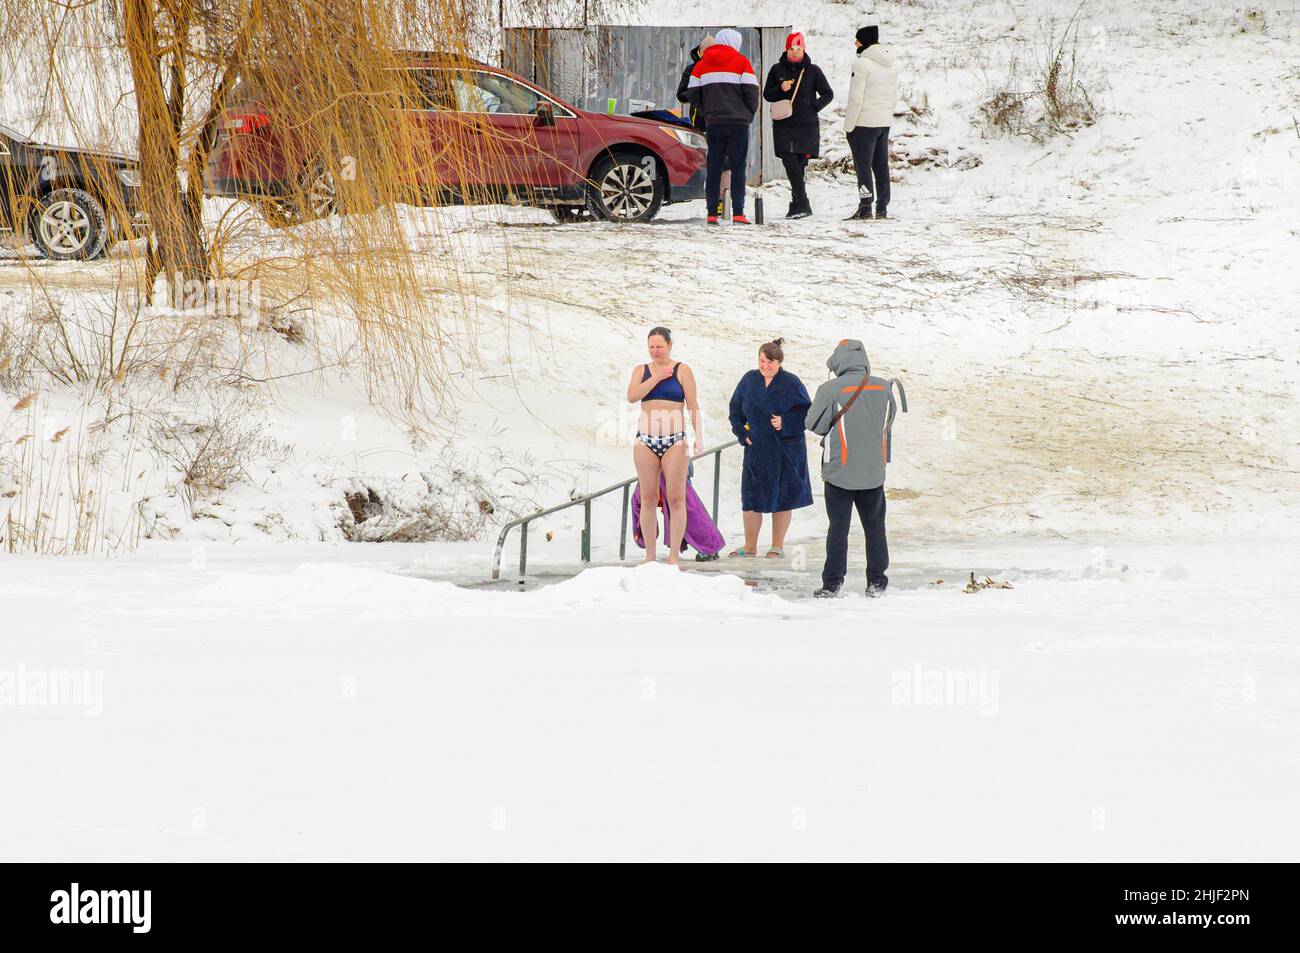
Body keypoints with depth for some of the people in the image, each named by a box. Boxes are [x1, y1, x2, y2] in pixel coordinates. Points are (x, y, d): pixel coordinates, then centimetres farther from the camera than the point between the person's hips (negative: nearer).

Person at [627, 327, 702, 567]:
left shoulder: (682, 370, 4)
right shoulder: (641, 370, 10)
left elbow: (693, 406, 3)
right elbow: (632, 396, -7)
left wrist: (699, 437, -4)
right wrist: (657, 378, -10)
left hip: (674, 441, -2)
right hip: (646, 441, 2)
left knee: (676, 499, -6)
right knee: (648, 498, 2)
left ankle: (674, 556, -4)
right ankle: (649, 555, 7)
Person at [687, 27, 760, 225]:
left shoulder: (702, 64, 10)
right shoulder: (741, 62, -1)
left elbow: (693, 93, 6)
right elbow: (751, 90, -6)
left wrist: (707, 112, 14)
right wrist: (749, 113, 7)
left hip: (713, 122, 3)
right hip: (738, 121, -3)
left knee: (713, 168, 6)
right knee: (738, 167, -2)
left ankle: (712, 213, 1)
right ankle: (738, 213, -8)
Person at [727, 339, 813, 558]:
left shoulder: (792, 384, -5)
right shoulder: (749, 380, 4)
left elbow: (807, 414, -3)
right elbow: (736, 410, 14)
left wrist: (785, 423, -16)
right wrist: (742, 433, 2)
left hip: (786, 451, -3)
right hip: (756, 449, 3)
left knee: (781, 499, 4)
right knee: (751, 498, 2)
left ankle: (778, 546, 15)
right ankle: (750, 546, 12)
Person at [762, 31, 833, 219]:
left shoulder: (813, 70, 4)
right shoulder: (777, 70, 9)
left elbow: (828, 94, 10)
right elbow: (767, 94, 11)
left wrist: (814, 107, -4)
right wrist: (781, 89, -8)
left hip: (807, 125, -1)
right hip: (784, 125, 1)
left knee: (800, 166, 1)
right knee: (790, 164, -11)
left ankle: (797, 205, 7)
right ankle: (802, 205, -13)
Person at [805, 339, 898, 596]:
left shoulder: (830, 390, -15)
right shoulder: (883, 387, -2)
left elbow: (815, 424, -8)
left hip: (840, 471, -3)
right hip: (874, 471, 3)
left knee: (838, 527, 4)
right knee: (875, 526, 14)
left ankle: (832, 583, 4)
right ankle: (876, 581, 18)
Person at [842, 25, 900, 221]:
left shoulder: (862, 63, -14)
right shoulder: (892, 63, 10)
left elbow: (856, 98, -15)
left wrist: (848, 126, -10)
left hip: (864, 122, -7)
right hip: (885, 121, 7)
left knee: (863, 164, -4)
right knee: (881, 165, 12)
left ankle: (865, 207, -8)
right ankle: (883, 208, 14)